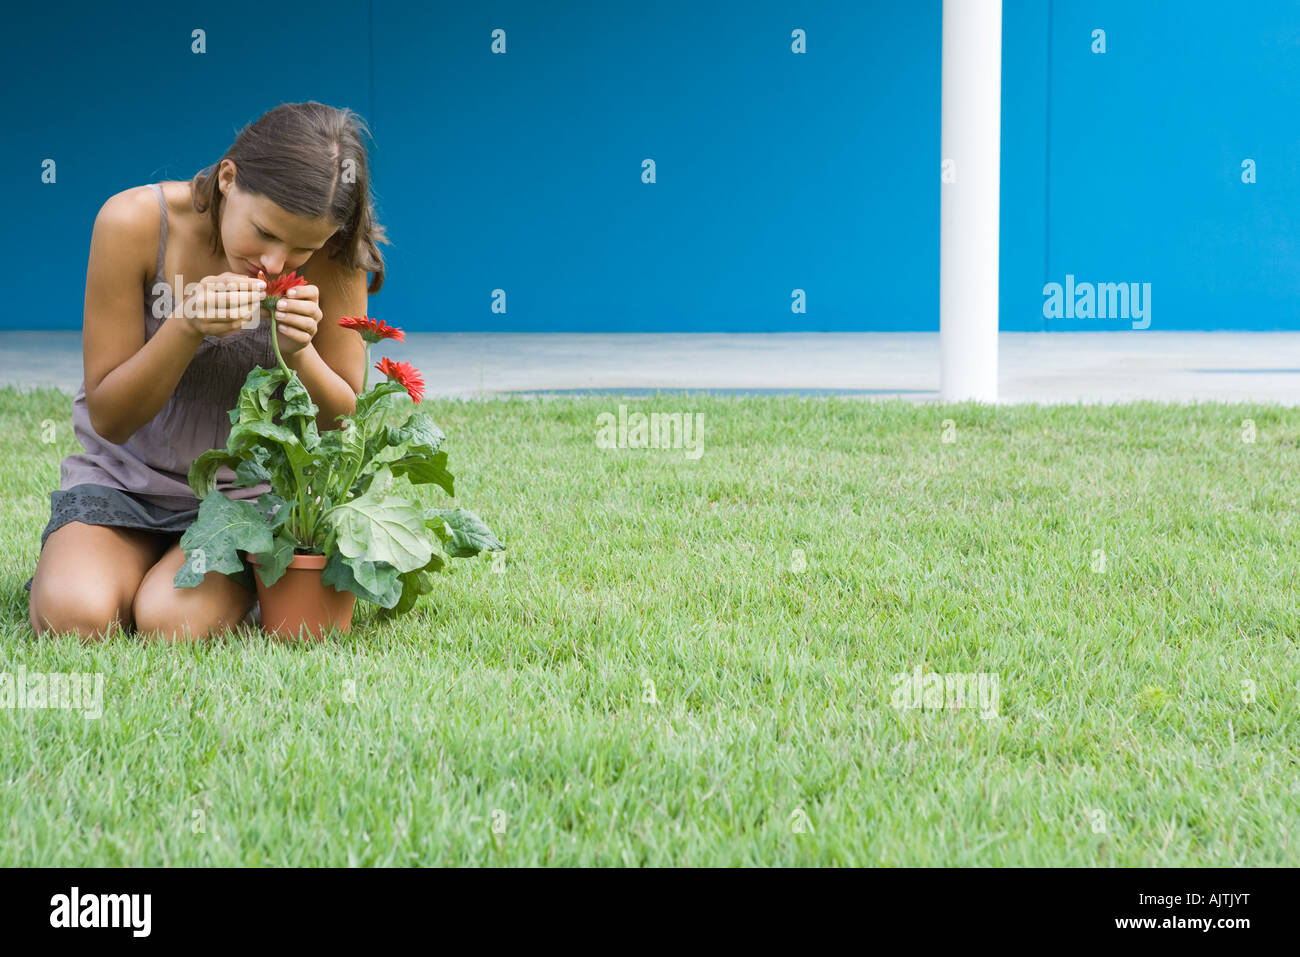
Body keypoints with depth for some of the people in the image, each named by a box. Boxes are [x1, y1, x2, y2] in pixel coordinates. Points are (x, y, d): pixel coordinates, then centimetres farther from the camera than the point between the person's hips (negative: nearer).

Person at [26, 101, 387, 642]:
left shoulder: (334, 258, -16)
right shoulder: (134, 222, -19)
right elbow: (108, 418, -13)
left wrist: (299, 354, -29)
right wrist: (187, 329, -31)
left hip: (250, 491, 0)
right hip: (126, 475, 1)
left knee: (172, 623, -28)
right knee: (75, 618, -26)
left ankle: (239, 583, 7)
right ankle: (71, 560, 10)